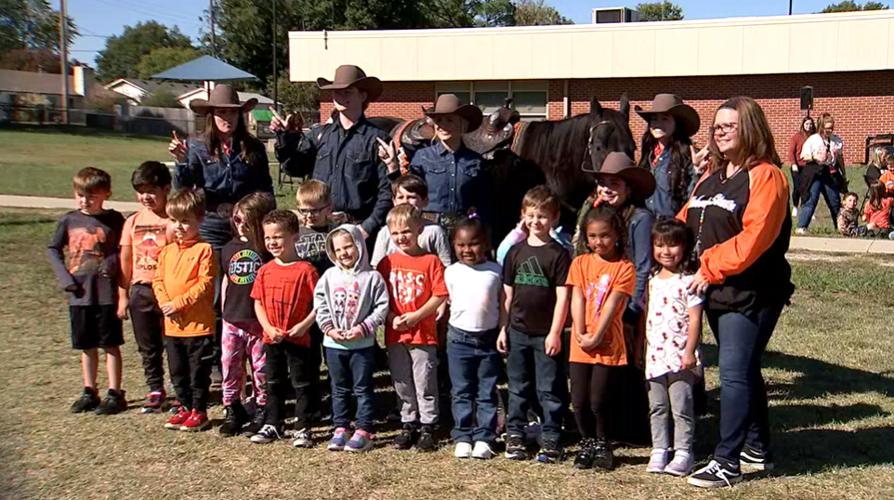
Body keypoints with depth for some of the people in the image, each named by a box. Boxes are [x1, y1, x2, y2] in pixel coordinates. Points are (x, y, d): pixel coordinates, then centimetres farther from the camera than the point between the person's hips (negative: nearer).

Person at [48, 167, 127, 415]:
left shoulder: (114, 220, -4)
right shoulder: (69, 220, 3)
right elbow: (53, 249, 9)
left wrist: (114, 262, -17)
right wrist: (64, 277, -3)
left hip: (106, 292, -3)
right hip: (79, 293, 3)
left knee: (110, 345, 3)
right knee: (87, 346, 13)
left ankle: (115, 393, 9)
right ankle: (89, 392, 24)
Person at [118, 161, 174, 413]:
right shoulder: (133, 222, 6)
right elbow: (125, 260, 10)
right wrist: (123, 295, 8)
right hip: (140, 291, 5)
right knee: (147, 346, 13)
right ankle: (156, 390, 26)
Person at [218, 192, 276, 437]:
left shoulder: (267, 250, -9)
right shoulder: (229, 249, 8)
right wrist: (224, 311, 14)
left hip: (259, 322, -5)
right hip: (232, 321, 5)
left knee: (261, 369, 5)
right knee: (230, 366, 9)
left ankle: (262, 413, 17)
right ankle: (233, 412, 21)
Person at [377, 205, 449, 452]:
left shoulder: (430, 261, -4)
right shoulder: (387, 263, 6)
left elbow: (440, 295, -7)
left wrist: (416, 316, -15)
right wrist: (392, 317, -9)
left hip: (423, 333, -3)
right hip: (395, 335, 4)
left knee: (425, 383, 1)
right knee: (402, 384, 12)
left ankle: (427, 427, 13)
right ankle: (409, 424, 26)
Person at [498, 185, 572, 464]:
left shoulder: (558, 254, -5)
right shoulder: (516, 252, 8)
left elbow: (562, 296, -8)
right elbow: (508, 294, 12)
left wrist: (555, 333, -12)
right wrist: (503, 328, 8)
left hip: (546, 334, -4)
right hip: (518, 332, 4)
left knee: (550, 390, 2)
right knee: (517, 388, 13)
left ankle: (552, 440, 11)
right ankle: (514, 435, 23)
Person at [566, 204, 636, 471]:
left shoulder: (624, 268, -3)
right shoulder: (580, 263, 7)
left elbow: (612, 304, -10)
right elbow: (577, 300, 0)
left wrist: (596, 337, -16)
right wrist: (580, 334, -11)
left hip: (608, 344, -3)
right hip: (580, 345, 3)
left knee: (598, 400, -2)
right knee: (579, 400, 4)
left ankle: (602, 446, 19)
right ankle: (588, 444, 24)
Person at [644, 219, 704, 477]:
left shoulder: (689, 280, -9)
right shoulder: (653, 279, 11)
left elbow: (695, 319, -12)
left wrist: (690, 351, -17)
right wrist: (641, 348, 17)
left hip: (680, 356, -6)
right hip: (655, 354, 6)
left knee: (681, 407, -2)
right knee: (657, 407, 11)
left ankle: (683, 452, 5)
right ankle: (659, 449, 19)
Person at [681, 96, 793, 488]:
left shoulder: (765, 176, -11)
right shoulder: (711, 176, 17)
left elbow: (755, 237, -20)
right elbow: (686, 222, 17)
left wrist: (711, 268, -18)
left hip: (751, 292, -9)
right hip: (715, 290, 9)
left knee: (735, 374, -9)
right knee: (743, 371, 17)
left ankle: (727, 462, -4)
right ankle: (757, 449, 30)